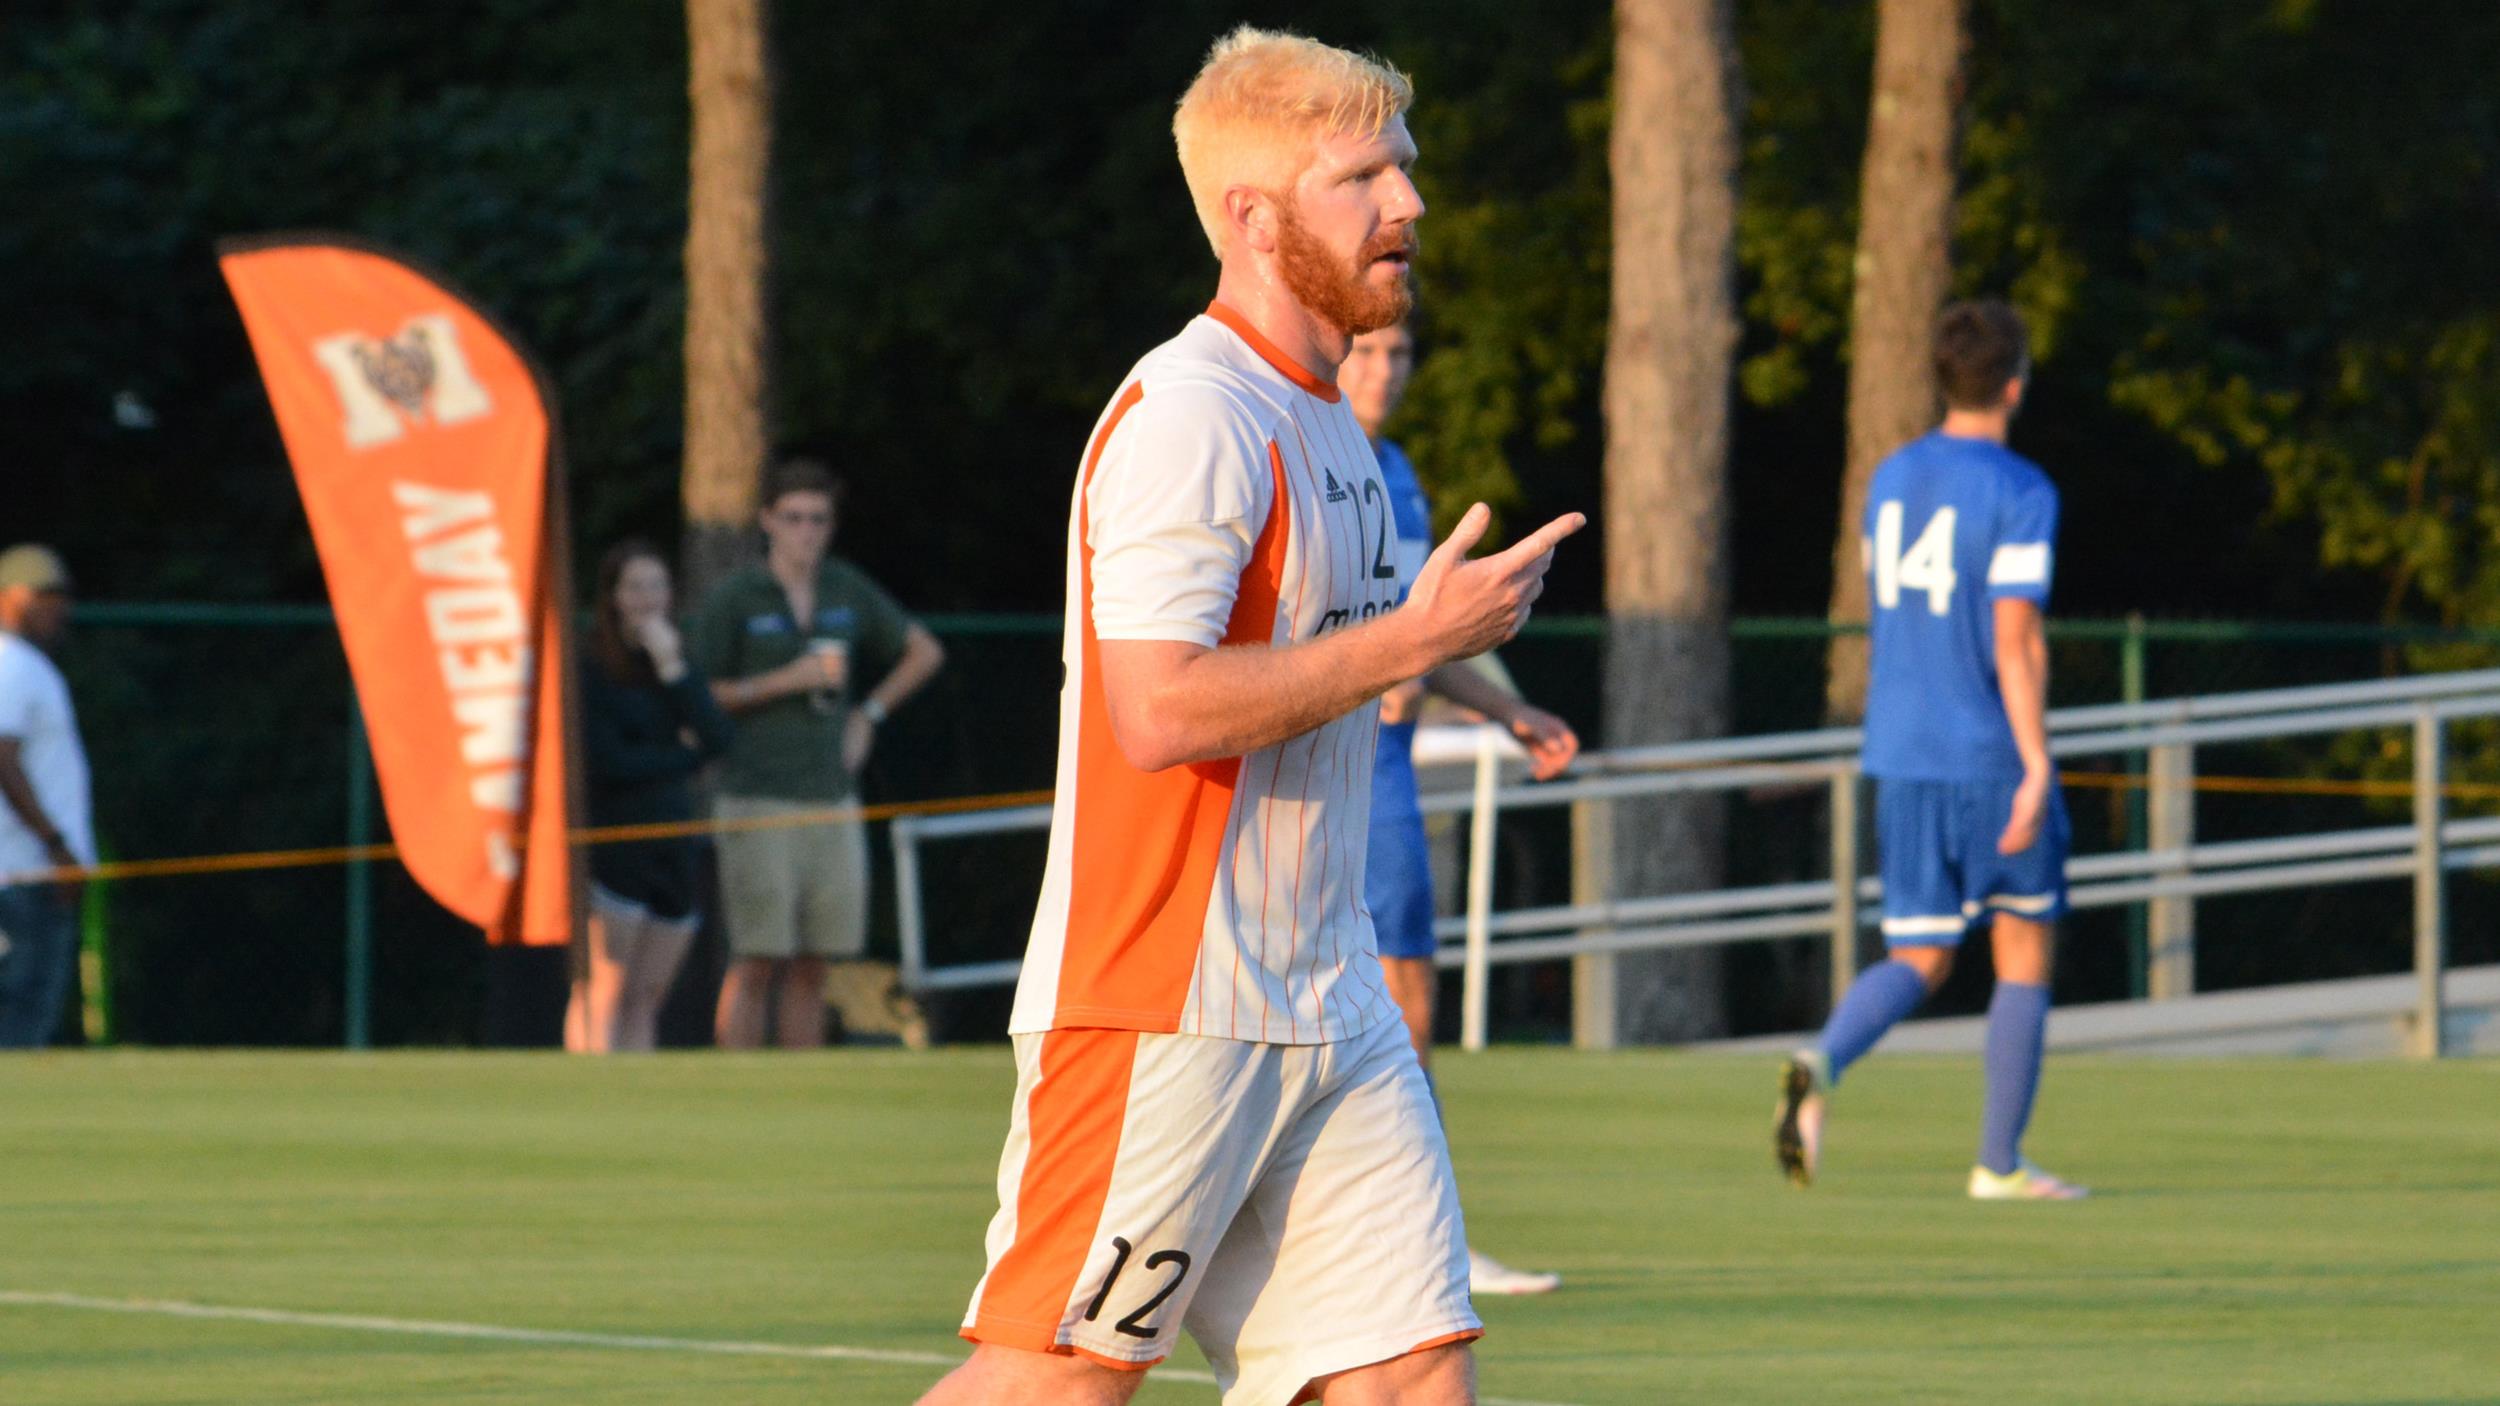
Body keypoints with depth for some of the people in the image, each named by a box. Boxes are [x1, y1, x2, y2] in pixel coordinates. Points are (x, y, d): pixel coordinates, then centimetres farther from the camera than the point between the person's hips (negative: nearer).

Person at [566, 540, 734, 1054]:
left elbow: (717, 738, -2)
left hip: (672, 847, 5)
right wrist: (685, 755, -1)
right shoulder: (589, 668, -4)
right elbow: (607, 760, -12)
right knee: (604, 992, -12)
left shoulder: (677, 660, 13)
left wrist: (672, 666, -10)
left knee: (647, 998, 3)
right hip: (612, 850, -5)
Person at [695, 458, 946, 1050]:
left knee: (812, 967, 6)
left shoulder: (848, 590, 11)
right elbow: (703, 697, -6)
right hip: (759, 799, -5)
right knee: (756, 962, -9)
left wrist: (868, 714, 12)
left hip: (832, 799, 5)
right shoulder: (734, 597, -2)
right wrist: (790, 680, -13)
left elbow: (925, 652, 24)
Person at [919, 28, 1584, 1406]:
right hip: (1161, 1016, -9)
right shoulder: (1187, 417, -15)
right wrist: (1416, 635, -18)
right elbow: (1160, 710, -24)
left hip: (1325, 1012, 9)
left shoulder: (1323, 422, 16)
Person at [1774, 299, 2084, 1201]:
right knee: (2025, 948, 11)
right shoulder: (2019, 493, -11)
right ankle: (2000, 1162, 13)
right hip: (1992, 755, -5)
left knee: (1919, 959, 7)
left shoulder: (1891, 479, 10)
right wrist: (2036, 768, -19)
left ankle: (1823, 1063, -24)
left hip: (1901, 755, 5)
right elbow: (2016, 637, -18)